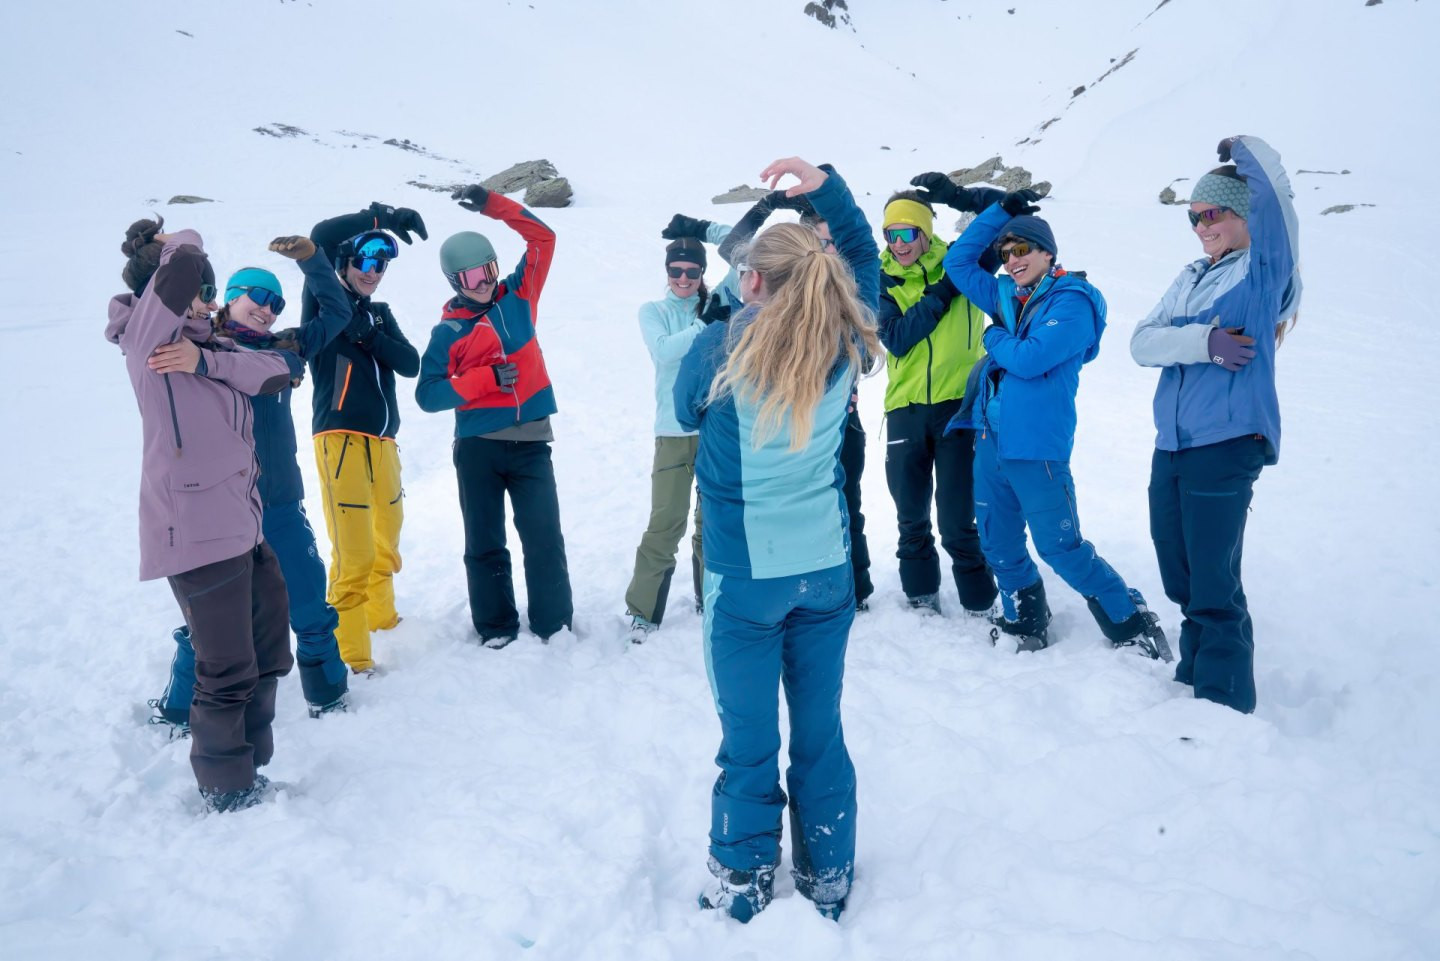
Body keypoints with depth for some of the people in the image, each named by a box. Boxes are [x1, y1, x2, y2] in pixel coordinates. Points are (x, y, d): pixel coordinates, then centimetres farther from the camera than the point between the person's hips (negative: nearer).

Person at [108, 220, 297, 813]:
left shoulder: (211, 346, 17)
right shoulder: (149, 338, -6)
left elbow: (277, 373, 2)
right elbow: (184, 259, -21)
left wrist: (205, 361, -13)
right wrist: (176, 247, 2)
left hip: (239, 527, 9)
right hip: (194, 530, -9)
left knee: (265, 660, 17)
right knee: (230, 670, -2)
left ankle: (247, 772, 33)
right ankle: (227, 792, 15)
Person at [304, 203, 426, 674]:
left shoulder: (380, 315, 20)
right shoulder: (324, 301, 4)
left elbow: (410, 364, 6)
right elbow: (319, 238, -12)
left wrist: (371, 336, -9)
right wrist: (383, 216, -9)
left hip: (383, 441, 7)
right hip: (341, 439, -6)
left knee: (386, 539, 16)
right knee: (353, 554, -11)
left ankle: (381, 616, 35)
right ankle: (350, 653, -5)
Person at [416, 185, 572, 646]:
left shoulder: (517, 299, 7)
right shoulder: (447, 332, 0)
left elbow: (542, 237, 8)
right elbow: (429, 394, -7)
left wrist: (493, 204, 1)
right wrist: (487, 378, -15)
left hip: (530, 440, 2)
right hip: (478, 446, -1)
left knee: (545, 537, 0)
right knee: (485, 544, 7)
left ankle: (554, 623, 10)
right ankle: (496, 627, 19)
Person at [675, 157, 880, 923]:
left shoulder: (718, 349, -14)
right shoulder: (845, 345, -5)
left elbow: (684, 411, 6)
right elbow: (864, 255, 13)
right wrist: (826, 185, 4)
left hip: (746, 578, -3)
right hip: (827, 570, 4)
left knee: (748, 746, 10)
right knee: (820, 734, 16)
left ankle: (744, 893, 24)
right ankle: (828, 885, 30)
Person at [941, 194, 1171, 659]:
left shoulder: (1072, 302, -8)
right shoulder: (1006, 297, 12)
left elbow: (1029, 359, -20)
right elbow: (958, 261, 18)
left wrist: (994, 337, 0)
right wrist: (1001, 211, 11)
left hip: (1036, 446, -7)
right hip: (990, 440, 7)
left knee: (1060, 547, -5)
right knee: (998, 544, 13)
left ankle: (1132, 625, 11)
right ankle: (1025, 623, 30)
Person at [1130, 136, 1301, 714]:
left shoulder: (1265, 271, 0)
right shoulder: (1190, 279, 18)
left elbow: (1274, 199, -18)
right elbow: (1141, 344, 4)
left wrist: (1244, 150, 1)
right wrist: (1201, 341, -15)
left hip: (1226, 444, -7)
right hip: (1170, 448, 7)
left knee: (1214, 586, -7)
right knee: (1181, 578, 17)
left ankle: (1226, 705, 3)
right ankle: (1194, 677, 33)